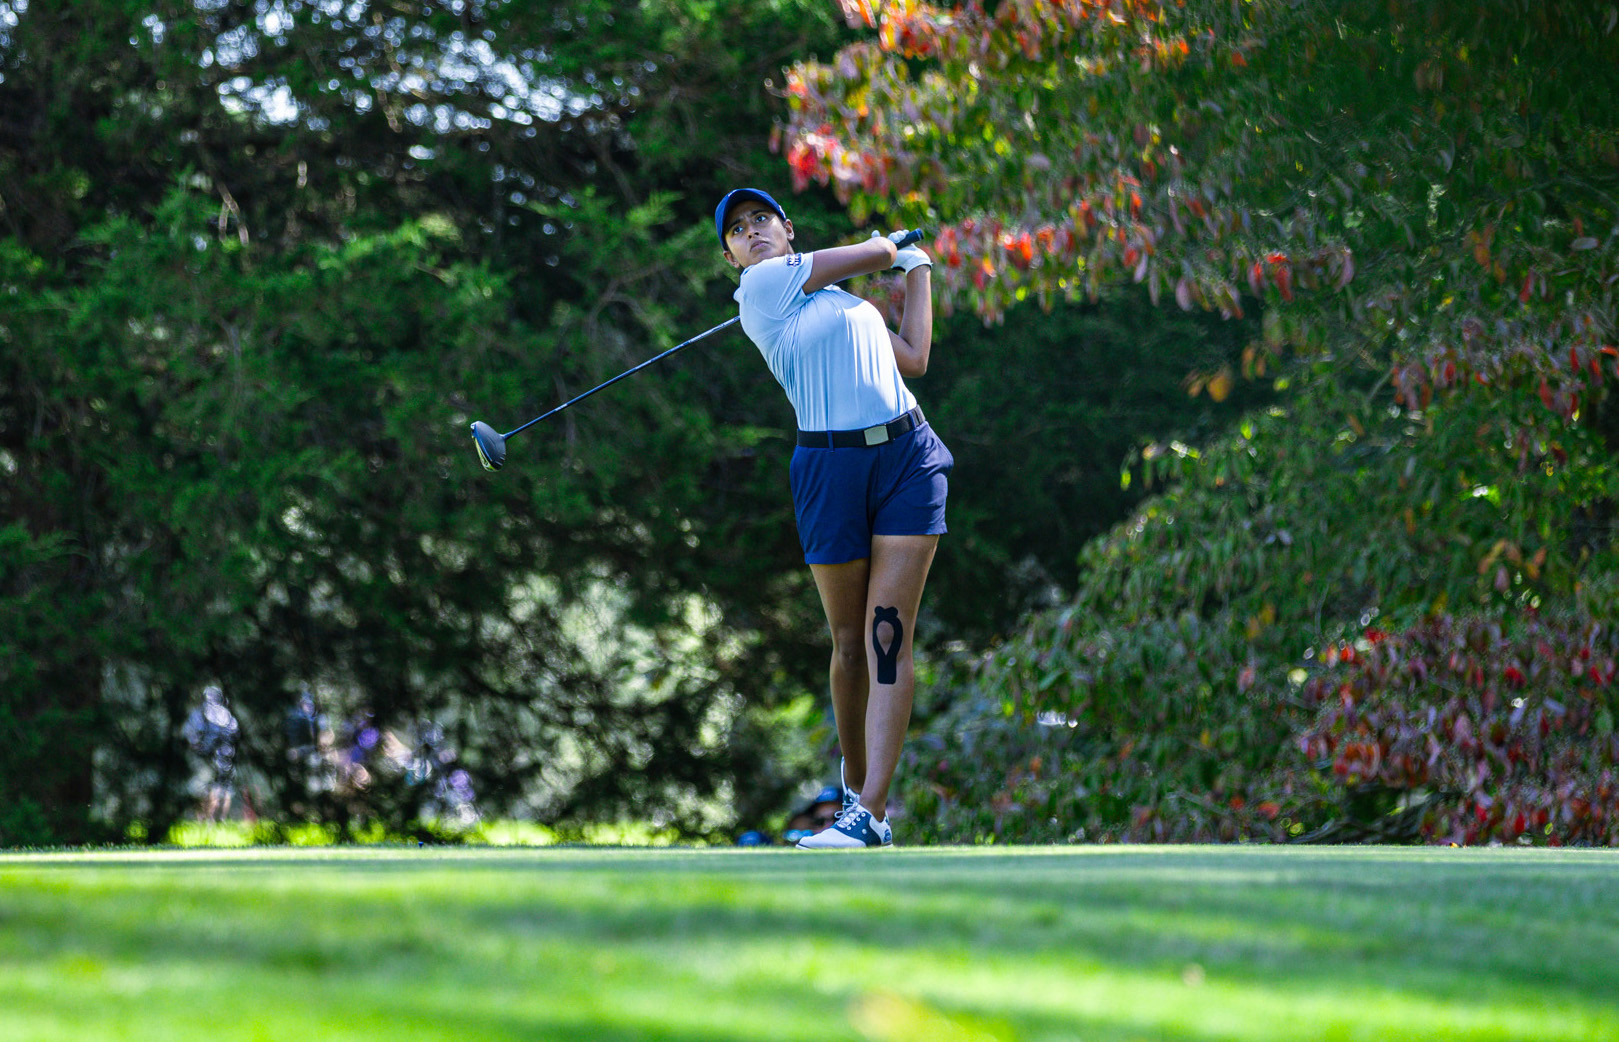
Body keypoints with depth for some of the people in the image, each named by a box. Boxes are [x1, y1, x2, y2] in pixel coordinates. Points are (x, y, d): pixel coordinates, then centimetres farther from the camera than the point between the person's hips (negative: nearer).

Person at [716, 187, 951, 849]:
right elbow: (876, 253, 4)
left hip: (909, 456, 4)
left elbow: (913, 359, 20)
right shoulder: (763, 283, -2)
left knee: (888, 636, -8)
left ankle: (869, 813, -15)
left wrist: (917, 267, 31)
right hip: (831, 466, -4)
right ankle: (856, 783, 23)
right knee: (850, 643, 2)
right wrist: (893, 244, 28)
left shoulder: (836, 298, 21)